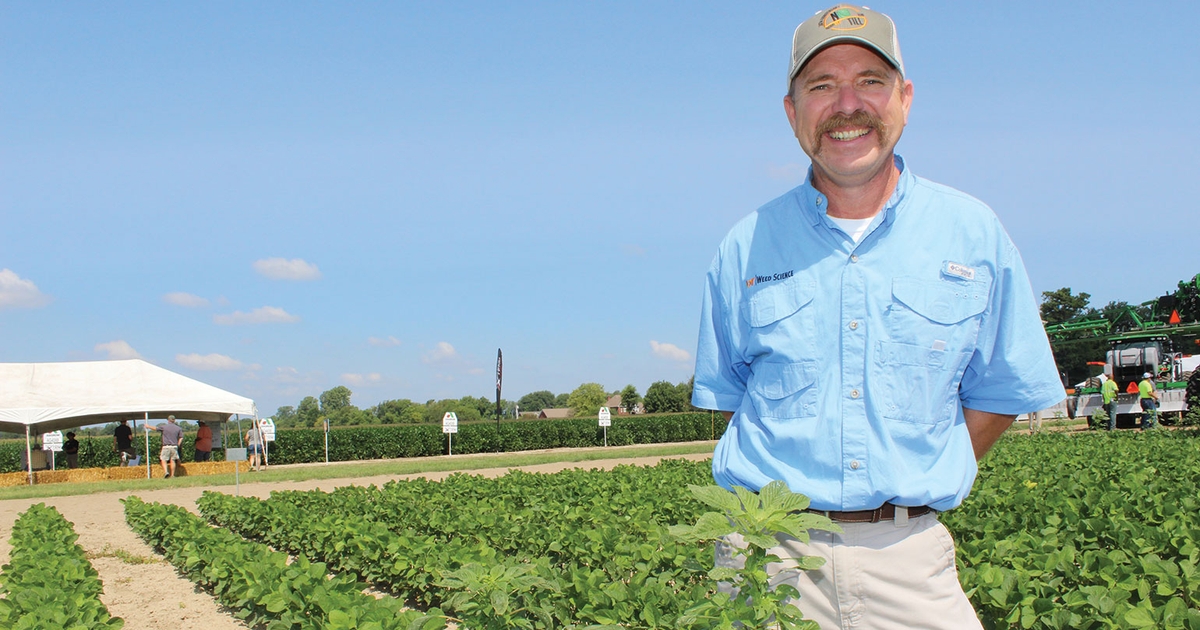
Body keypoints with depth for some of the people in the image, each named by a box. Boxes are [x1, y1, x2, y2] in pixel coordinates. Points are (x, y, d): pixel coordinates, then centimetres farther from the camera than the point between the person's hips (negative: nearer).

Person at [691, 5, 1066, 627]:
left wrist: (923, 485, 5)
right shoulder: (746, 247, 3)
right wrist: (803, 488, 4)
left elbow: (1001, 391, 10)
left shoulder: (972, 232, 3)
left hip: (909, 557, 0)